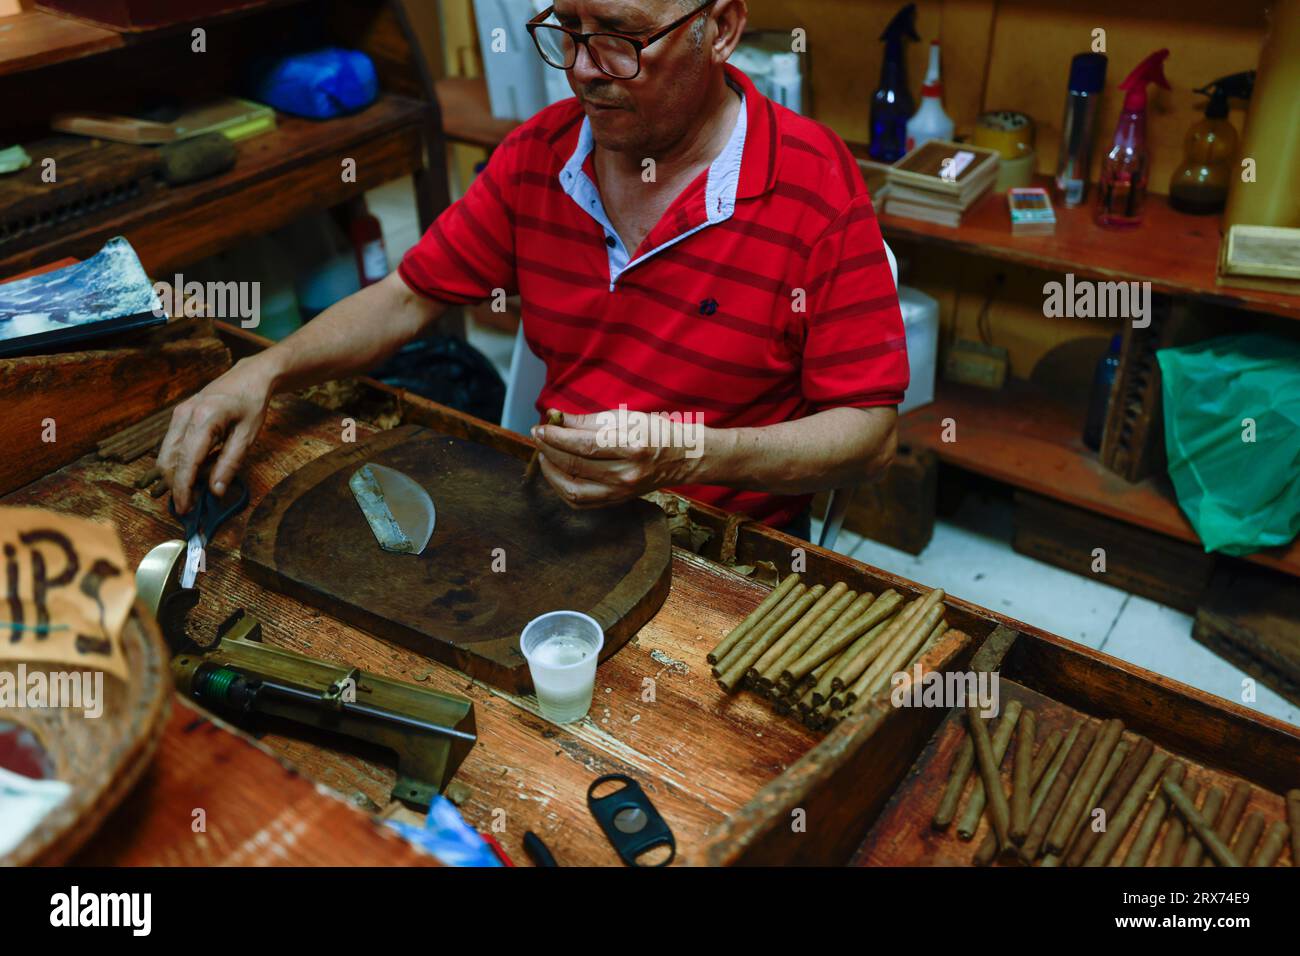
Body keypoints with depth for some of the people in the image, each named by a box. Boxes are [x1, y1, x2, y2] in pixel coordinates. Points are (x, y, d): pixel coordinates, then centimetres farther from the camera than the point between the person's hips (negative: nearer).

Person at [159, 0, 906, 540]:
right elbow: (409, 298, 9)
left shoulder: (816, 188, -14)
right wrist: (265, 372, -7)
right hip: (559, 502, 5)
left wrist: (686, 455, -27)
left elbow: (871, 434, -14)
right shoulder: (541, 152, 1)